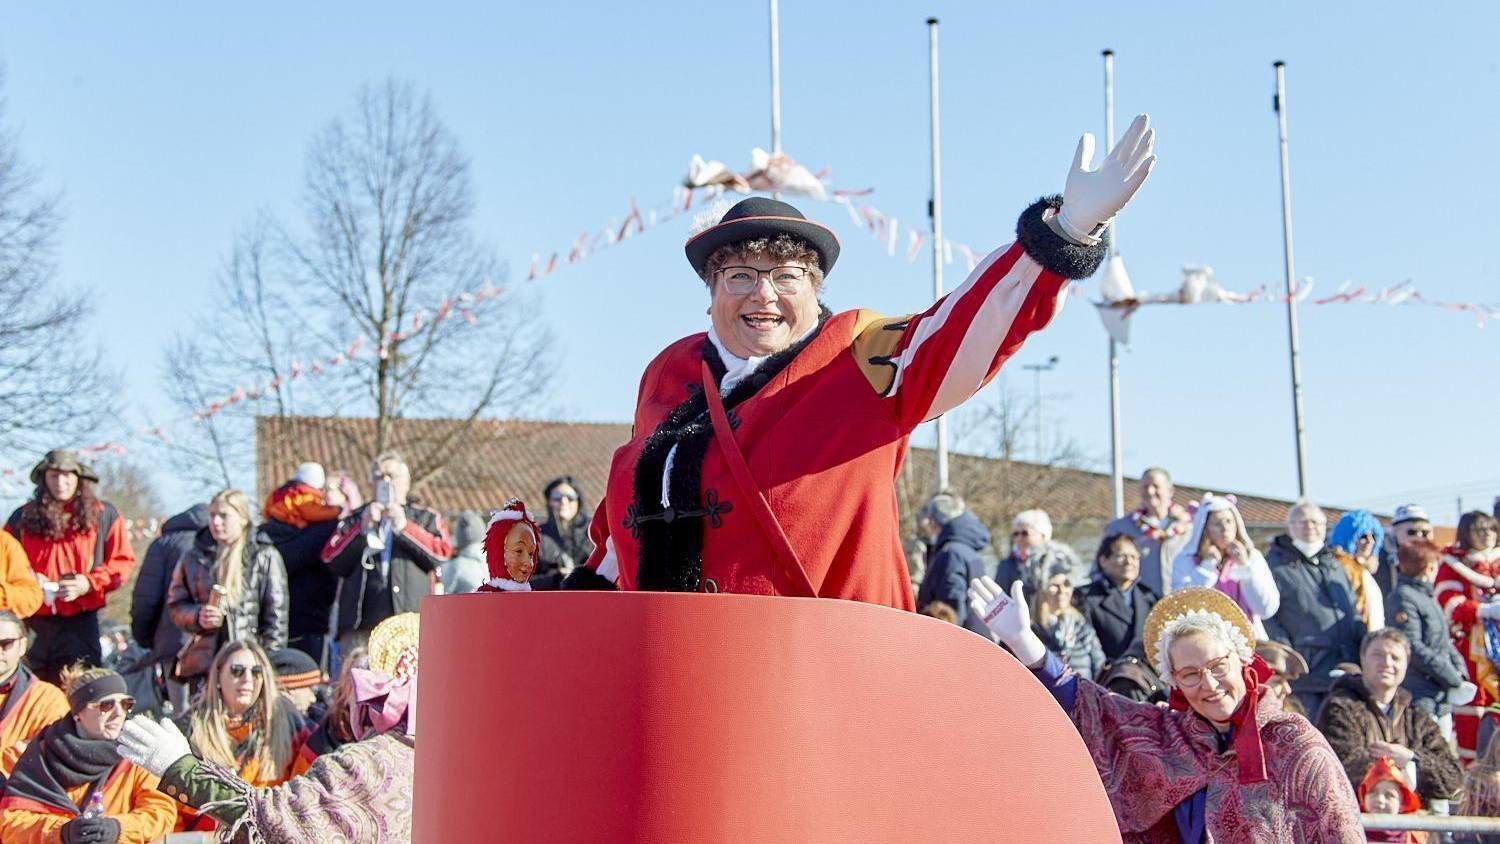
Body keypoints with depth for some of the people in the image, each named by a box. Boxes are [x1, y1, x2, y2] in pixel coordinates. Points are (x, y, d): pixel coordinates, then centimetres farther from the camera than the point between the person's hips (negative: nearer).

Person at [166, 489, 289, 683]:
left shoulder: (265, 557, 5)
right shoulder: (194, 558, 13)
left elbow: (276, 616, 3)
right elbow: (175, 605, 16)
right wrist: (197, 616, -6)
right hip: (202, 664, 3)